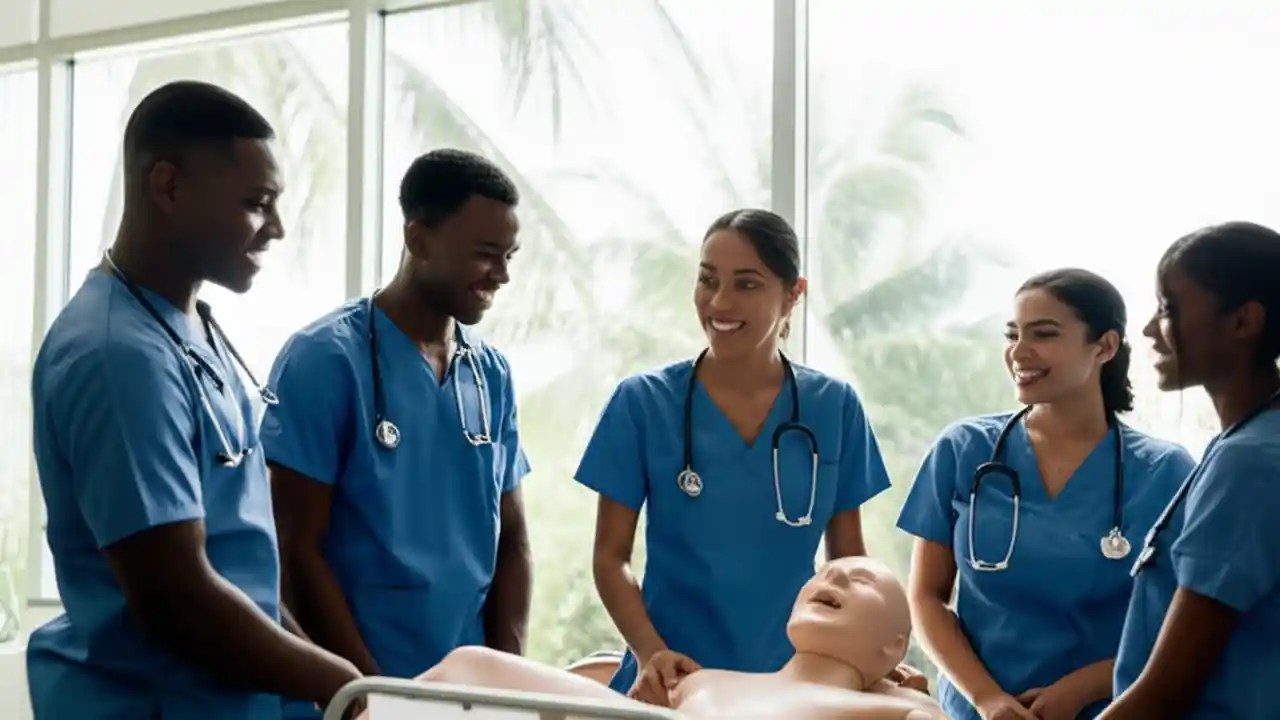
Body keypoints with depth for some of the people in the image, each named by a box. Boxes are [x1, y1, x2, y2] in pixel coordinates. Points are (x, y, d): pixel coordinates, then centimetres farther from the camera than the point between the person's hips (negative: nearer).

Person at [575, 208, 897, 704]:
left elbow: (849, 559, 6)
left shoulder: (834, 407, -1)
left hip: (792, 681, 2)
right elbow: (611, 556, -3)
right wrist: (650, 654, -18)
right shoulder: (643, 402, -5)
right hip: (674, 683, -1)